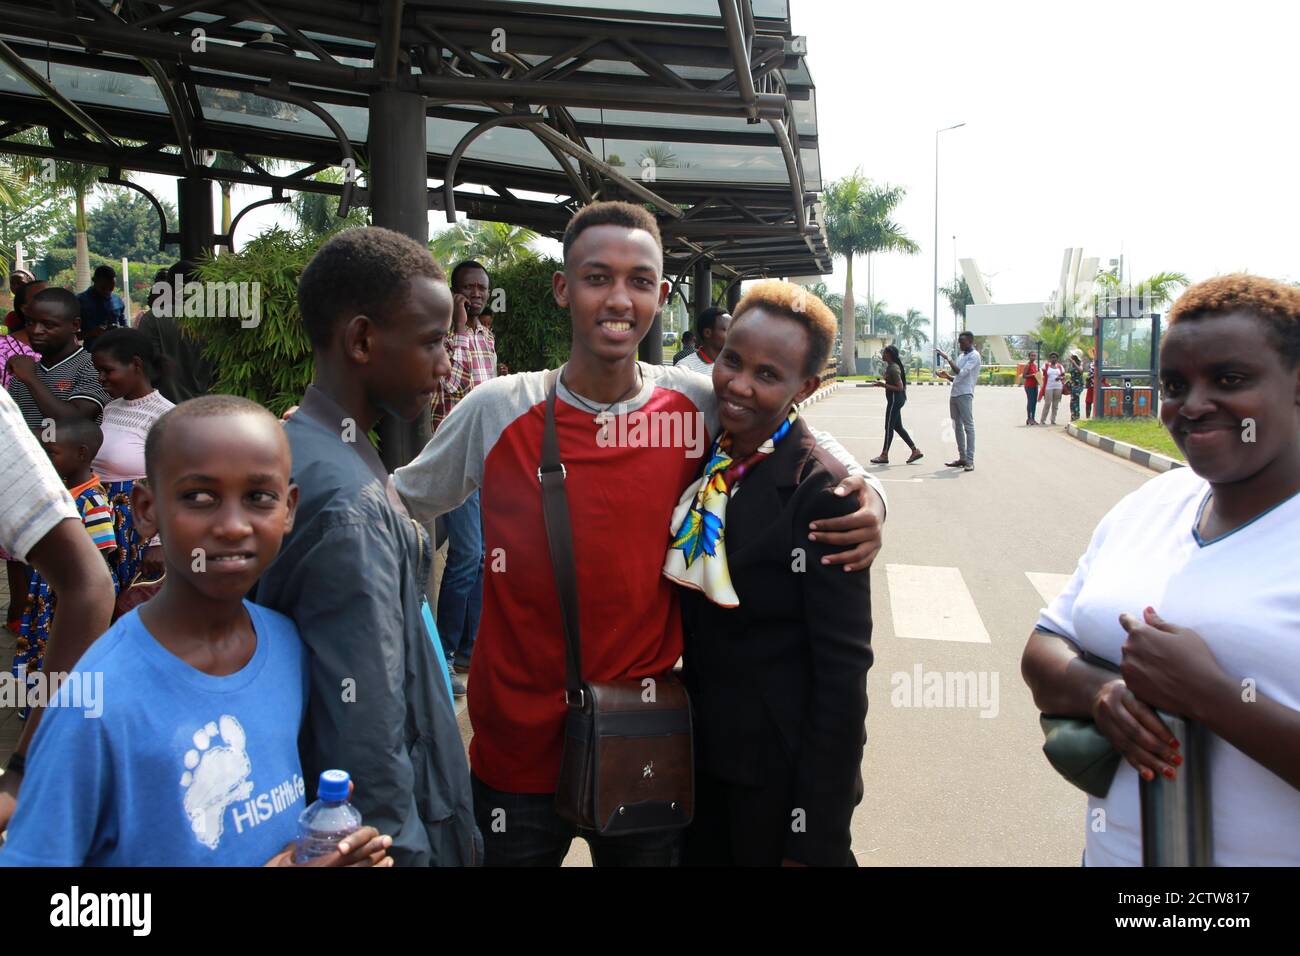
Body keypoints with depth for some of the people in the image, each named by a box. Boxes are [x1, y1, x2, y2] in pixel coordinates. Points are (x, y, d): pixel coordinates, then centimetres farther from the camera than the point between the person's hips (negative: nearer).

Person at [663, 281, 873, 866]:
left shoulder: (821, 490, -20)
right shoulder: (703, 461, 0)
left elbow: (843, 672, -19)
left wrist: (815, 840, -16)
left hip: (780, 774, -6)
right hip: (700, 754, 6)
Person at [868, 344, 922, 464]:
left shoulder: (893, 368, -19)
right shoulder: (890, 366, 13)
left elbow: (899, 387, -22)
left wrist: (884, 385, -23)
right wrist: (883, 383, 13)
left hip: (895, 400, -11)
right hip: (895, 400, 11)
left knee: (889, 427, -3)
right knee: (898, 427, 13)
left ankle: (884, 455, 5)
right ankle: (915, 450, 16)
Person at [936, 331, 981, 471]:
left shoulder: (974, 356, -7)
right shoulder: (961, 356, 20)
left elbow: (962, 373, -19)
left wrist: (947, 358, -19)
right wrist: (947, 376, 7)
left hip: (965, 395, -9)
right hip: (954, 394, 9)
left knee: (968, 426, -9)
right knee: (957, 426, 9)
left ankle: (970, 461, -10)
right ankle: (962, 458, 14)